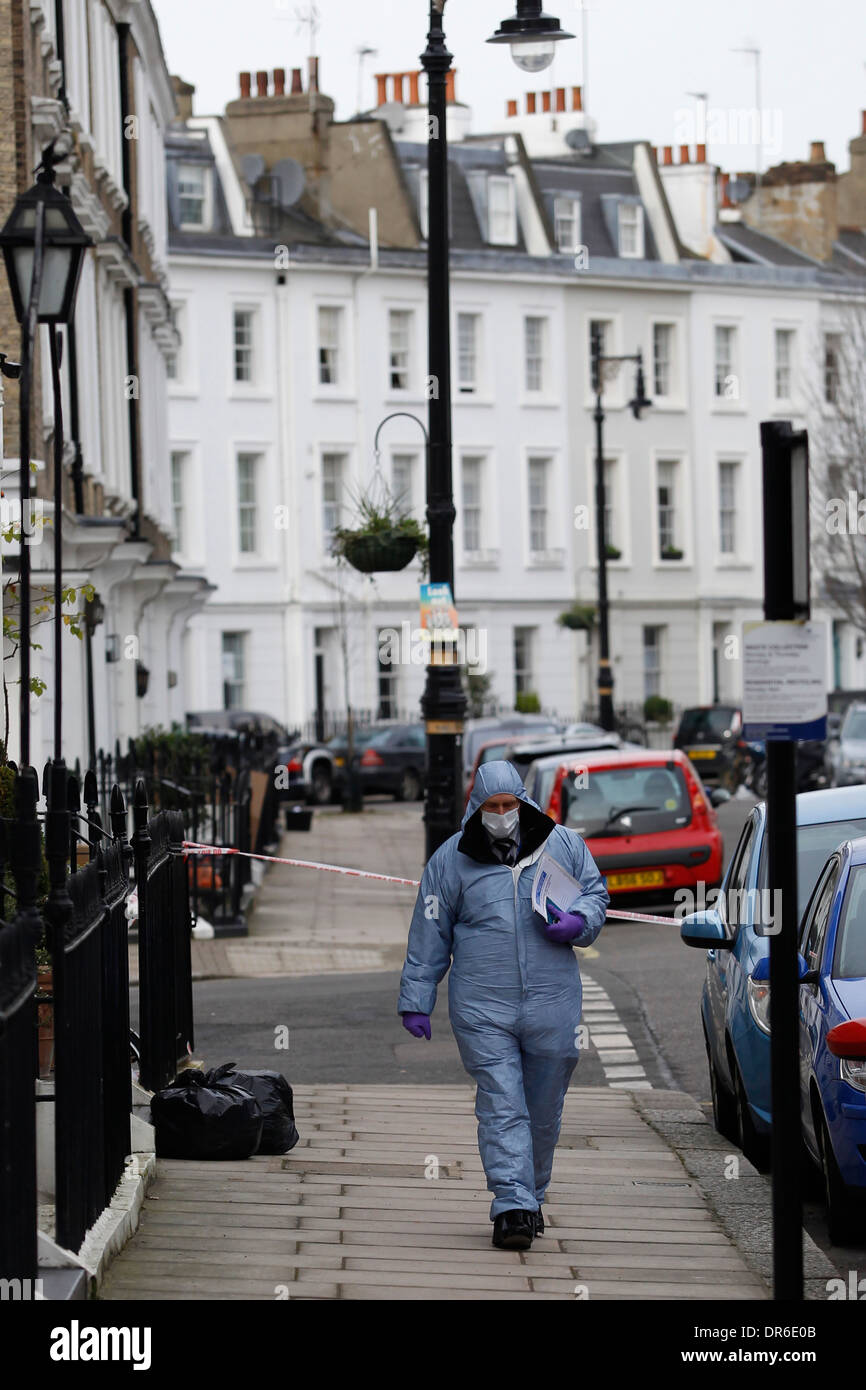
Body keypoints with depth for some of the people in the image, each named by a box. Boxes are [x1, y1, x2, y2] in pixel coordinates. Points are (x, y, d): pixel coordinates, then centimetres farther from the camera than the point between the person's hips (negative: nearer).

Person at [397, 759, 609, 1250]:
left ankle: (532, 1199, 27)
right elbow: (429, 935, 7)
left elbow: (596, 893, 17)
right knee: (501, 1108, -10)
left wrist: (579, 921, -7)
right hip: (482, 1011, -2)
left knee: (544, 1113, 10)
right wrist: (416, 1001, 5)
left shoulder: (564, 845, 6)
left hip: (552, 1007, 2)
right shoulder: (451, 859, 4)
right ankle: (513, 1206, -14)